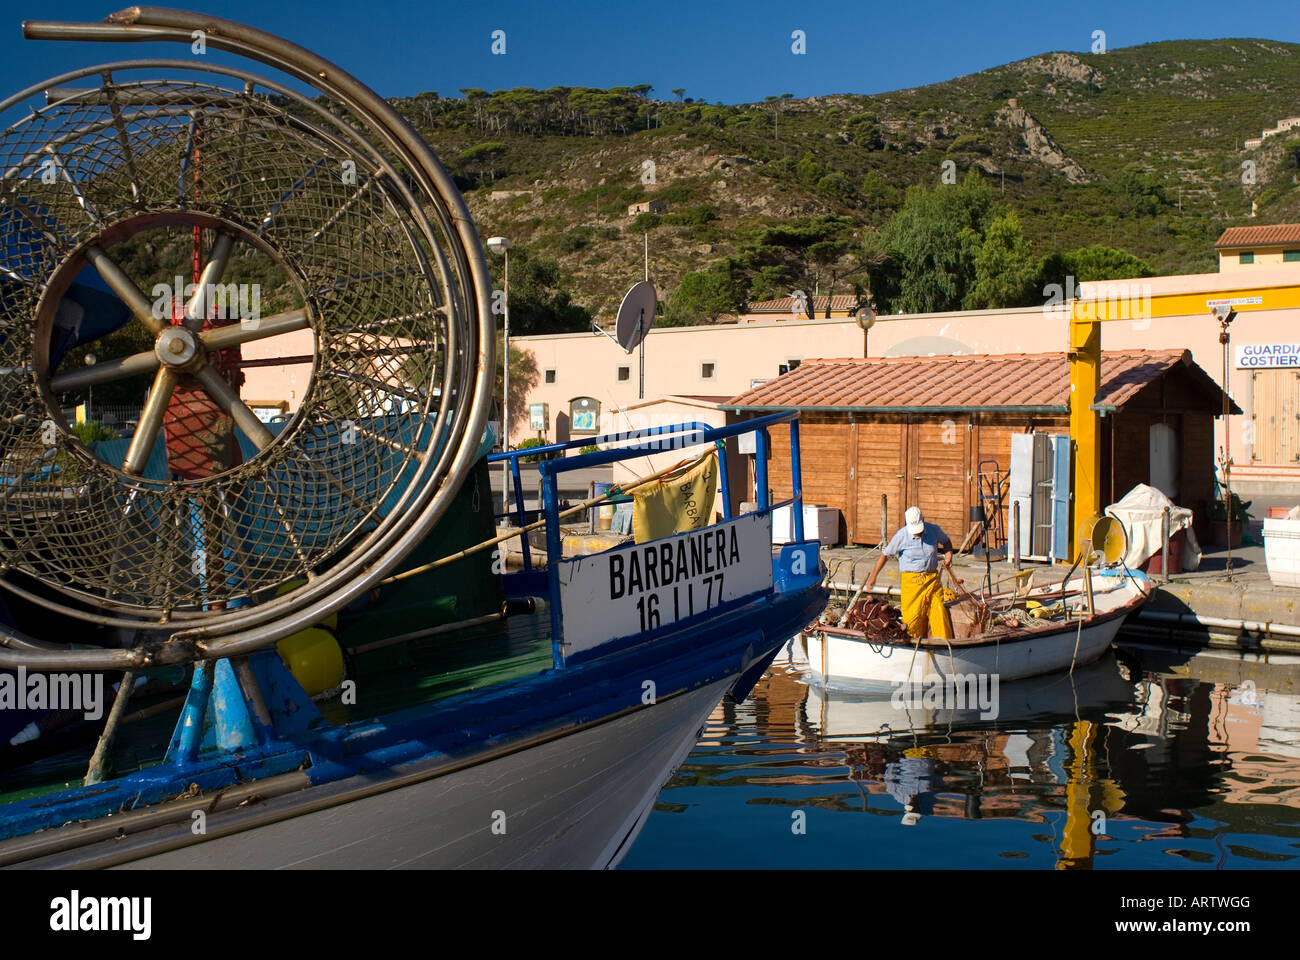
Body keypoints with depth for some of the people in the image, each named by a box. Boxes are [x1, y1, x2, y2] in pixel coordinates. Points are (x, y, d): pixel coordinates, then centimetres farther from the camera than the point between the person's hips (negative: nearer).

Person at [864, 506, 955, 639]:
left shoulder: (934, 530, 0)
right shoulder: (901, 535, -10)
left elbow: (946, 541, 23)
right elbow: (885, 554, -1)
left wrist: (949, 556, 4)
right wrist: (873, 576, 0)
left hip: (932, 578, 3)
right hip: (911, 580, -3)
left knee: (939, 612, -3)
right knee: (913, 614, -4)